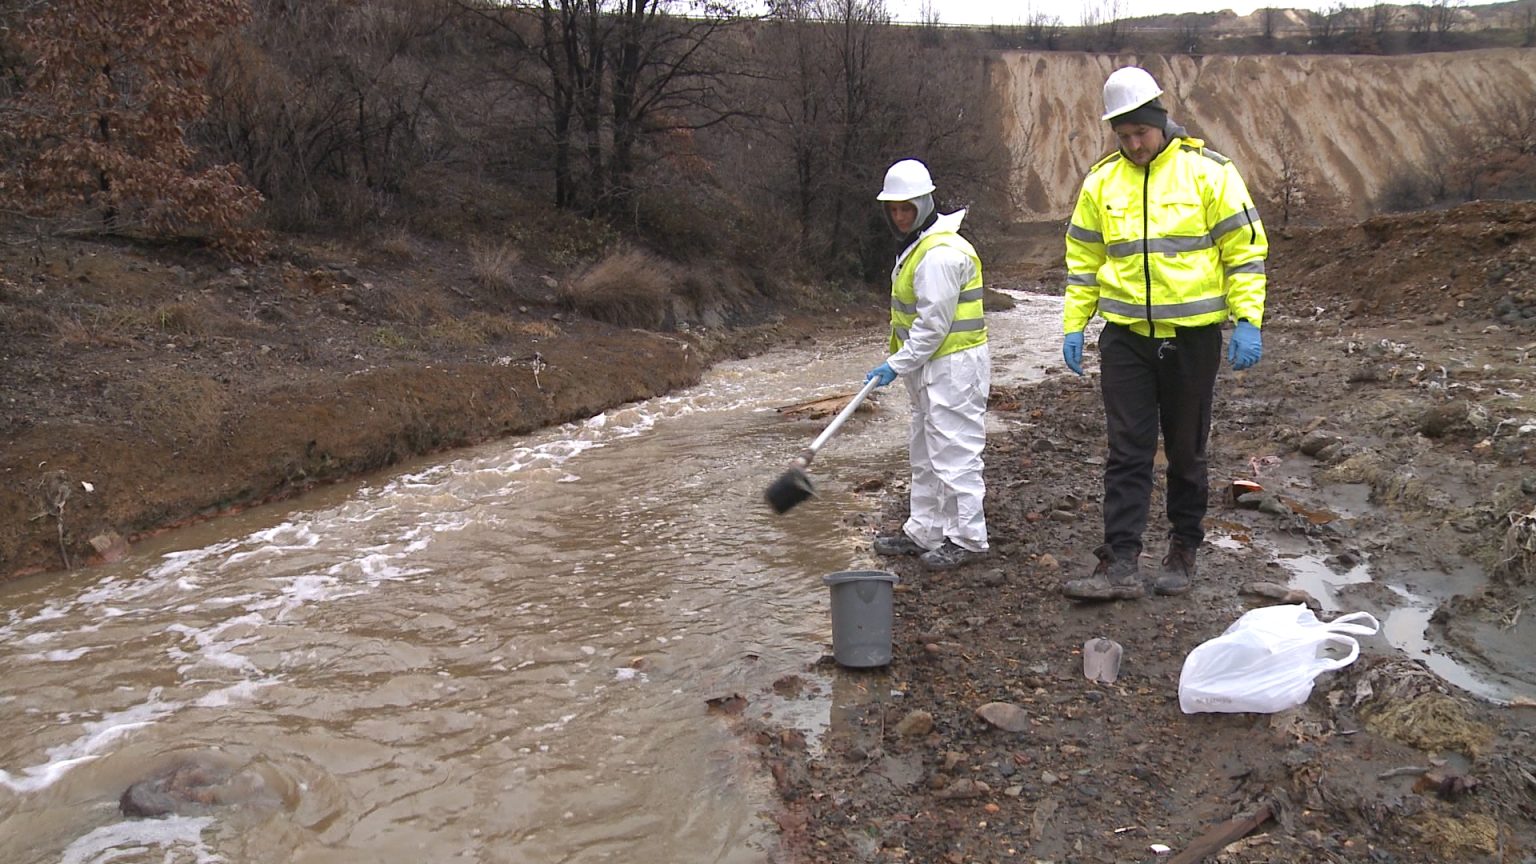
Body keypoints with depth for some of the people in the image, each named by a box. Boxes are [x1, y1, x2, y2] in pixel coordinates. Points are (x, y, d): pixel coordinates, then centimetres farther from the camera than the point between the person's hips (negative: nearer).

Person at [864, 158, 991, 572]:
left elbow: (933, 324, -22)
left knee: (953, 452, -5)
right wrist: (902, 365, 19)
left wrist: (897, 366, -17)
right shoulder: (916, 245, 14)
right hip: (933, 367, 11)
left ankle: (967, 538, 4)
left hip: (954, 365, -11)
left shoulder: (940, 254, -20)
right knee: (924, 453, 17)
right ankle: (923, 532, 27)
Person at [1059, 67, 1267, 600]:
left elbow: (1245, 249, -2)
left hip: (1193, 335, -2)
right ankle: (1120, 565, -2)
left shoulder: (1207, 171, -3)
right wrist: (1073, 325, 7)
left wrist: (1248, 320, -9)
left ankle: (1183, 551, 25)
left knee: (1186, 452, 10)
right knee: (1127, 452, -2)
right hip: (1125, 336, 2)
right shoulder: (1101, 181, 7)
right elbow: (1084, 257, 13)